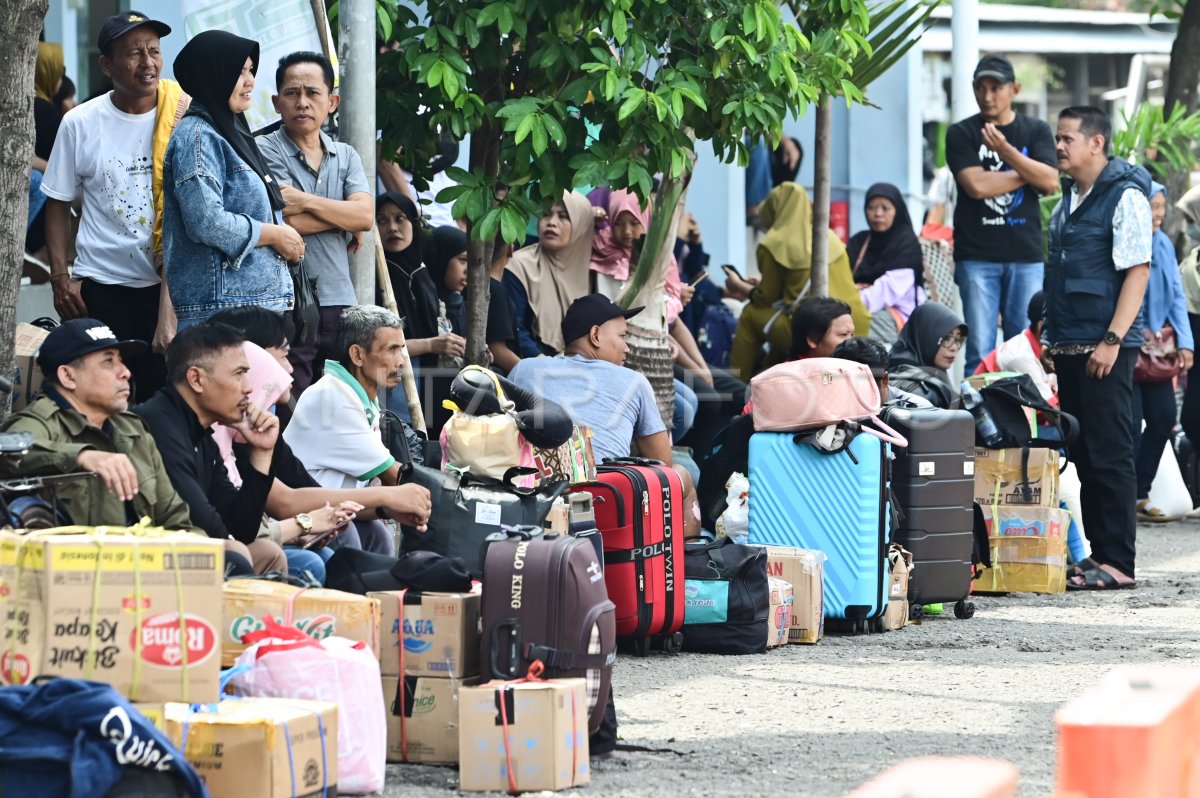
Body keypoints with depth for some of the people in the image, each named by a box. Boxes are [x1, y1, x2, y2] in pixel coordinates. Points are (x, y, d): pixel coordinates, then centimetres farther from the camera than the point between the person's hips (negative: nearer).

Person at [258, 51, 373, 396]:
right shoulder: (265, 151, -2)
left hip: (339, 300, 6)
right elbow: (287, 221, -14)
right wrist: (343, 217, 0)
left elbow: (366, 215, -1)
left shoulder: (346, 156, 15)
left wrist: (306, 201, -12)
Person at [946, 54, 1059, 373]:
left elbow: (1050, 182, -3)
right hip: (977, 255, -2)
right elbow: (976, 185, -8)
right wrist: (1027, 173, -2)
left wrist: (1006, 150, -13)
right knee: (980, 351, -6)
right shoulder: (962, 134, 6)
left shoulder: (1036, 131, 12)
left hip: (1026, 254, 2)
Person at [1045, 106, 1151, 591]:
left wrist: (1112, 341, -19)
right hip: (1069, 349, 8)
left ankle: (1118, 562, -5)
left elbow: (1137, 273, -14)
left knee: (1110, 455, -7)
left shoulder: (1125, 197, -9)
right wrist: (1052, 338, 17)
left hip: (1105, 349, -8)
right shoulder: (1067, 201, 16)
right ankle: (1099, 552, 15)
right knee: (1083, 456, 10)